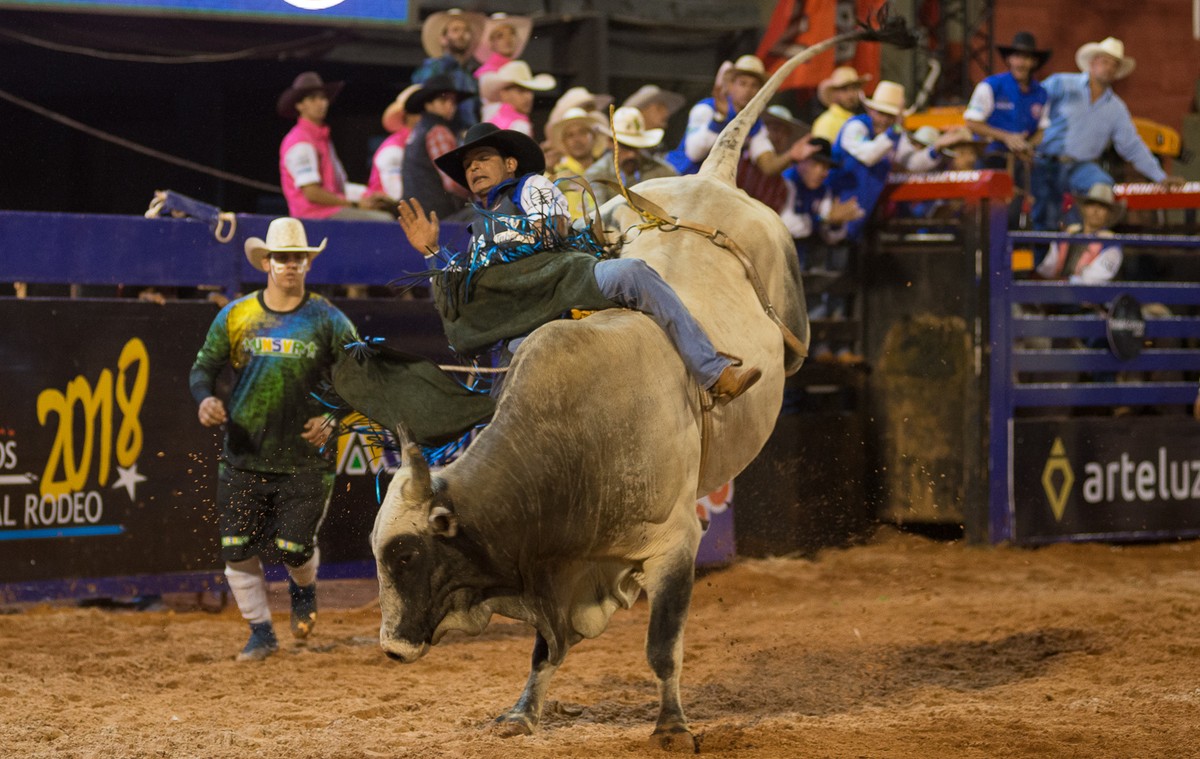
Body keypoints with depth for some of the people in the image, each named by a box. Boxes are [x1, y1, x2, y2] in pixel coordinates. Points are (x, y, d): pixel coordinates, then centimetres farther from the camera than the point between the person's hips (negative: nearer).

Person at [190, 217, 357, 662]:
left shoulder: (328, 321, -1)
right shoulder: (235, 317, 3)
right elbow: (204, 368, 9)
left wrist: (333, 418, -11)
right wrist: (205, 399, -13)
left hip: (304, 461, -2)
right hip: (242, 458, 2)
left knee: (293, 549, -4)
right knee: (237, 551, -1)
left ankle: (303, 589, 33)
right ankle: (261, 632, 17)